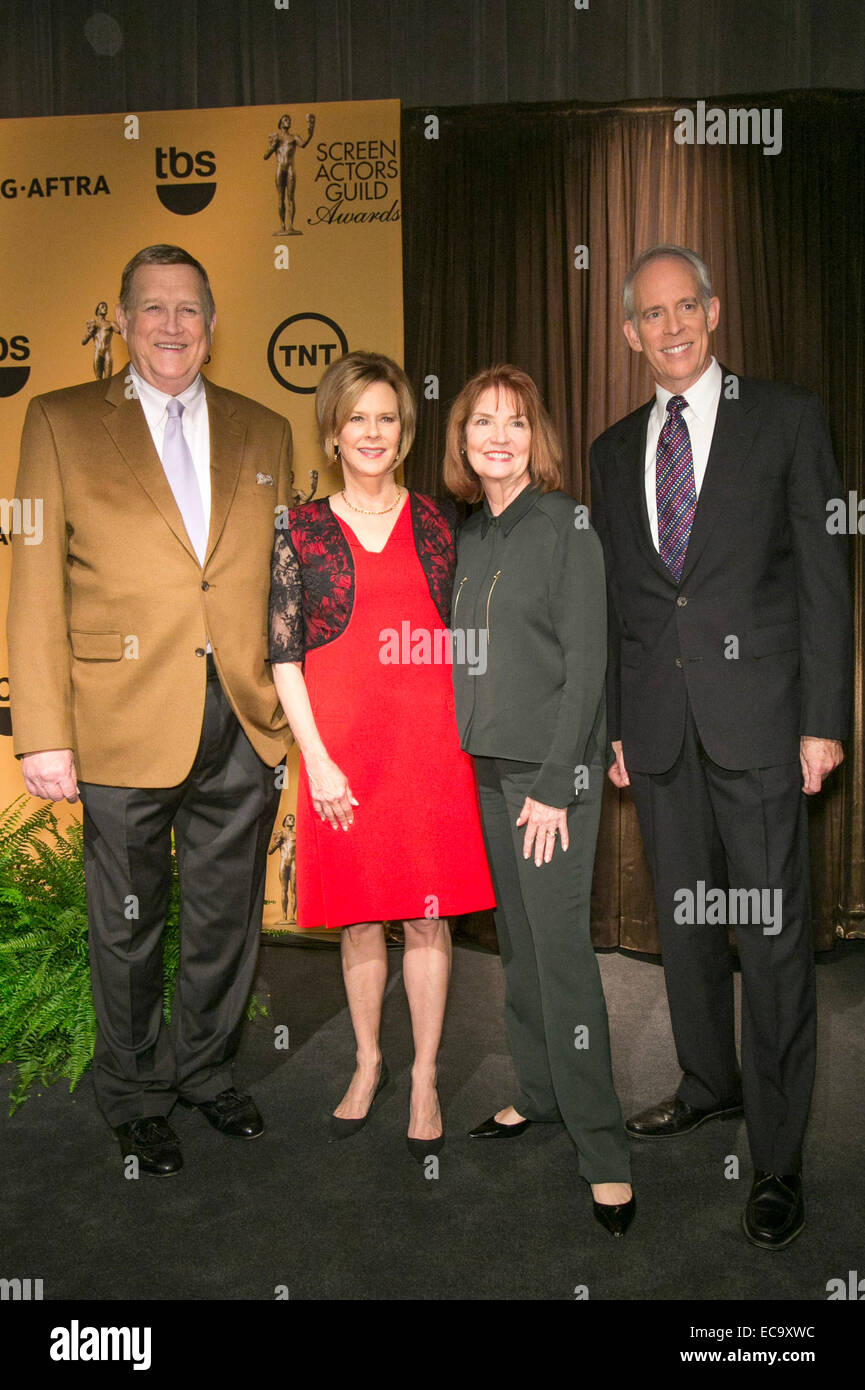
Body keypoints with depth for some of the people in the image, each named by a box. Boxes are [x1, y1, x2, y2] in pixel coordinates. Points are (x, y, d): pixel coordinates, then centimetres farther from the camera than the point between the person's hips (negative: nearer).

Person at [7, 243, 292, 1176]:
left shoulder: (264, 432, 11)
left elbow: (282, 581, 11)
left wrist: (293, 709, 4)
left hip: (243, 722, 3)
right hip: (126, 725, -2)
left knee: (227, 919, 15)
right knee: (128, 926, 12)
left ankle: (205, 1071, 39)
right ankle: (134, 1097, 35)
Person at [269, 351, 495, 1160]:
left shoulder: (435, 523, 7)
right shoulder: (302, 531, 2)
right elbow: (283, 655, 0)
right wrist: (316, 758, -7)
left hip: (430, 738, 1)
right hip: (340, 746, 0)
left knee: (429, 914, 6)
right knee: (358, 916, 10)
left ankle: (425, 1079, 22)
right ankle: (368, 1062, 31)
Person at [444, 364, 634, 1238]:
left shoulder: (567, 524, -6)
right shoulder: (468, 536, 12)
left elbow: (586, 661, -11)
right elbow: (465, 660, 13)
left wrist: (555, 782, -15)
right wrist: (461, 757, 6)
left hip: (552, 768, -6)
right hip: (484, 767, 6)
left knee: (560, 944, -7)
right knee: (515, 937, 13)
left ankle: (602, 1150, 3)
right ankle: (538, 1093, 28)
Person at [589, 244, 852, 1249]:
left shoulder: (786, 418, 3)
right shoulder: (613, 450, 14)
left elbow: (823, 573, -2)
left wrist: (824, 718, -8)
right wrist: (613, 723, 11)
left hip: (758, 714, -4)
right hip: (658, 726, 4)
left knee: (773, 936, -1)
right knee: (683, 920, 14)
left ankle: (777, 1157, 12)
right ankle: (710, 1081, 36)